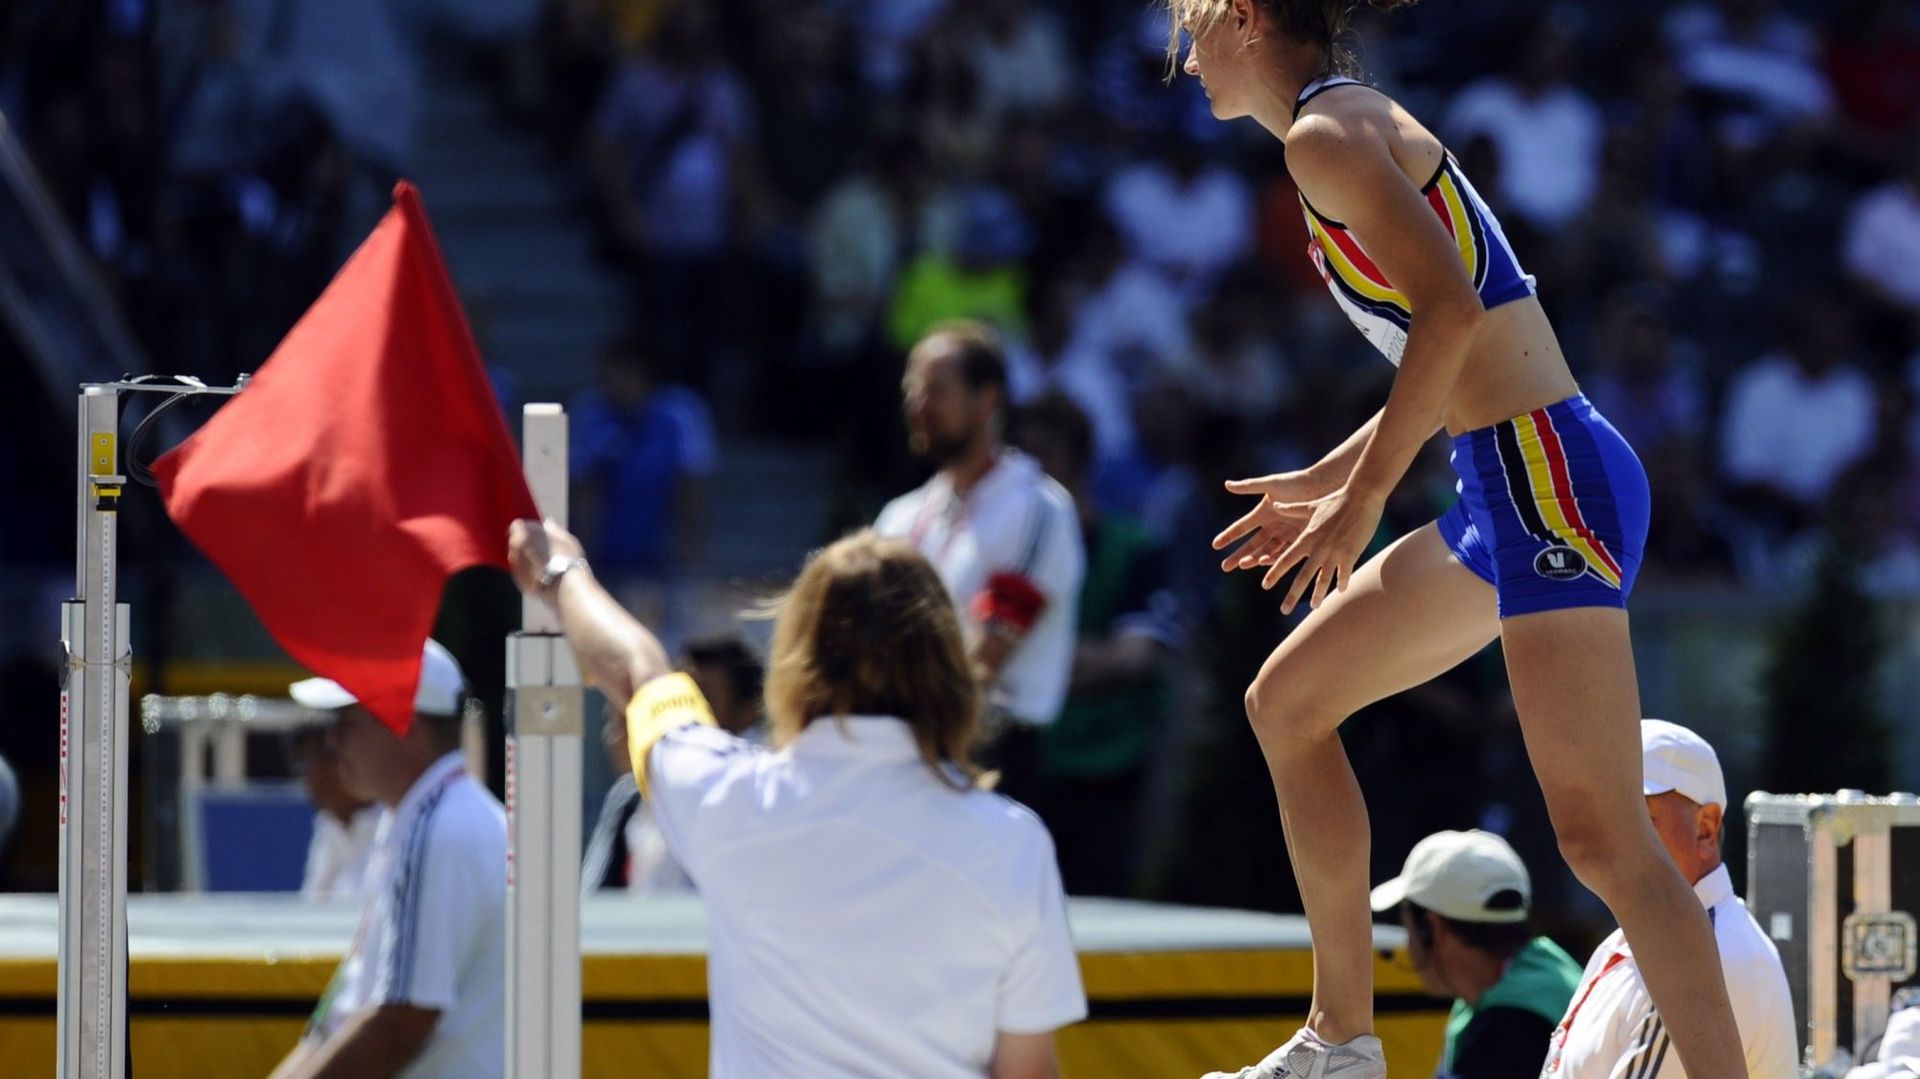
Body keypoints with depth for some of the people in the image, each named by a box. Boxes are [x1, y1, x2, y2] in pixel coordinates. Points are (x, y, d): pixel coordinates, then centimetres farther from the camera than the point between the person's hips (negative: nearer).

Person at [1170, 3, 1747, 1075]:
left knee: (1603, 835, -15)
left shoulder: (1325, 134, -9)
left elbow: (1451, 308, -21)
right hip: (1505, 495, 11)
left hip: (1546, 480, -11)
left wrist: (1363, 499, -16)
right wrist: (1331, 479, 26)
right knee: (1288, 701, 21)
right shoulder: (1362, 125, 20)